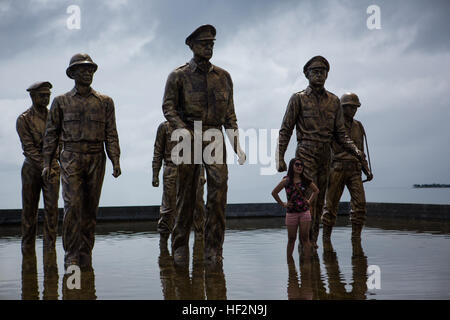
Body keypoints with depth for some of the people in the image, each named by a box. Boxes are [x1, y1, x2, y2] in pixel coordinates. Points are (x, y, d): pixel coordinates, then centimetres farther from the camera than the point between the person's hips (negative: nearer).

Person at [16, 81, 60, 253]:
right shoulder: (23, 119, -3)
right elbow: (28, 147, -10)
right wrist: (44, 165, -20)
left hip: (52, 167, 1)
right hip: (31, 168, -1)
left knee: (51, 207, -6)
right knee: (29, 210, 5)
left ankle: (50, 246, -3)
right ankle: (28, 247, 15)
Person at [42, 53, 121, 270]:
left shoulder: (105, 102, 11)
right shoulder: (61, 101, 9)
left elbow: (111, 134, 8)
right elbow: (51, 134, 10)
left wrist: (115, 161, -2)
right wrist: (47, 163, 2)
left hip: (96, 159, 2)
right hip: (71, 158, -1)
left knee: (90, 209, 3)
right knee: (73, 205, -13)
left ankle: (85, 257, 10)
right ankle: (71, 257, -7)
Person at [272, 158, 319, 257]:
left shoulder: (305, 180, 2)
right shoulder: (286, 181, -5)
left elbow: (316, 190, 19)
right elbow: (274, 193, 5)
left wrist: (309, 201, 8)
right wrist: (282, 204, 2)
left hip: (304, 212, 1)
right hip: (291, 213, -1)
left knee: (305, 238, 0)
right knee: (291, 239, 5)